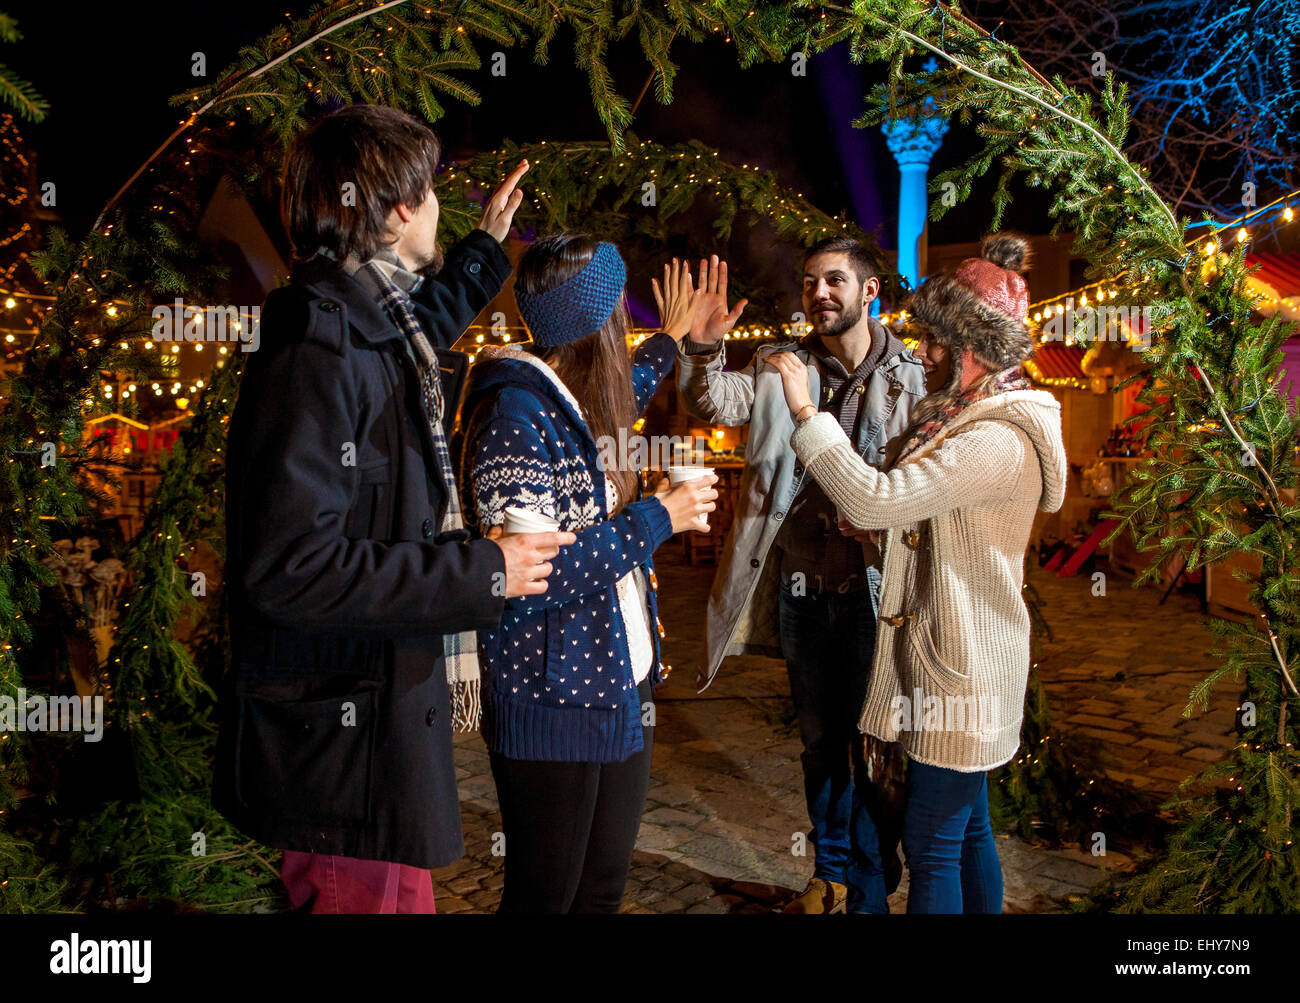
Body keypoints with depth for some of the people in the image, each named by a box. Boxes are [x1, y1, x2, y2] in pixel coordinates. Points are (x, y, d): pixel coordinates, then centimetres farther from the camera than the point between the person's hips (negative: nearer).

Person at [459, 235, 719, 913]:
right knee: (544, 896, 6)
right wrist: (656, 518, -17)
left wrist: (672, 337, 44)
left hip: (621, 691, 9)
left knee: (604, 888, 18)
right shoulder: (517, 411, -18)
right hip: (554, 705, -9)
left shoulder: (579, 401, 10)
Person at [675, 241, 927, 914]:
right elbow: (718, 403, -8)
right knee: (820, 740, 19)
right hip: (801, 590, 4)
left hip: (874, 591, -3)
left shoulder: (913, 378, -4)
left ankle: (871, 892, 25)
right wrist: (702, 347, -27)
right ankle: (830, 874, 39)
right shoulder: (779, 369, 5)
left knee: (873, 750, 7)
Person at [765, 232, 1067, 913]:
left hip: (959, 669, -10)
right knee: (966, 829, 21)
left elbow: (876, 500, -32)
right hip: (957, 659, 10)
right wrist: (865, 516, 4)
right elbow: (909, 506, 24)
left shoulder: (998, 442, -23)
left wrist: (804, 410, -26)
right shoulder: (966, 415, 11)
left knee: (931, 845, 0)